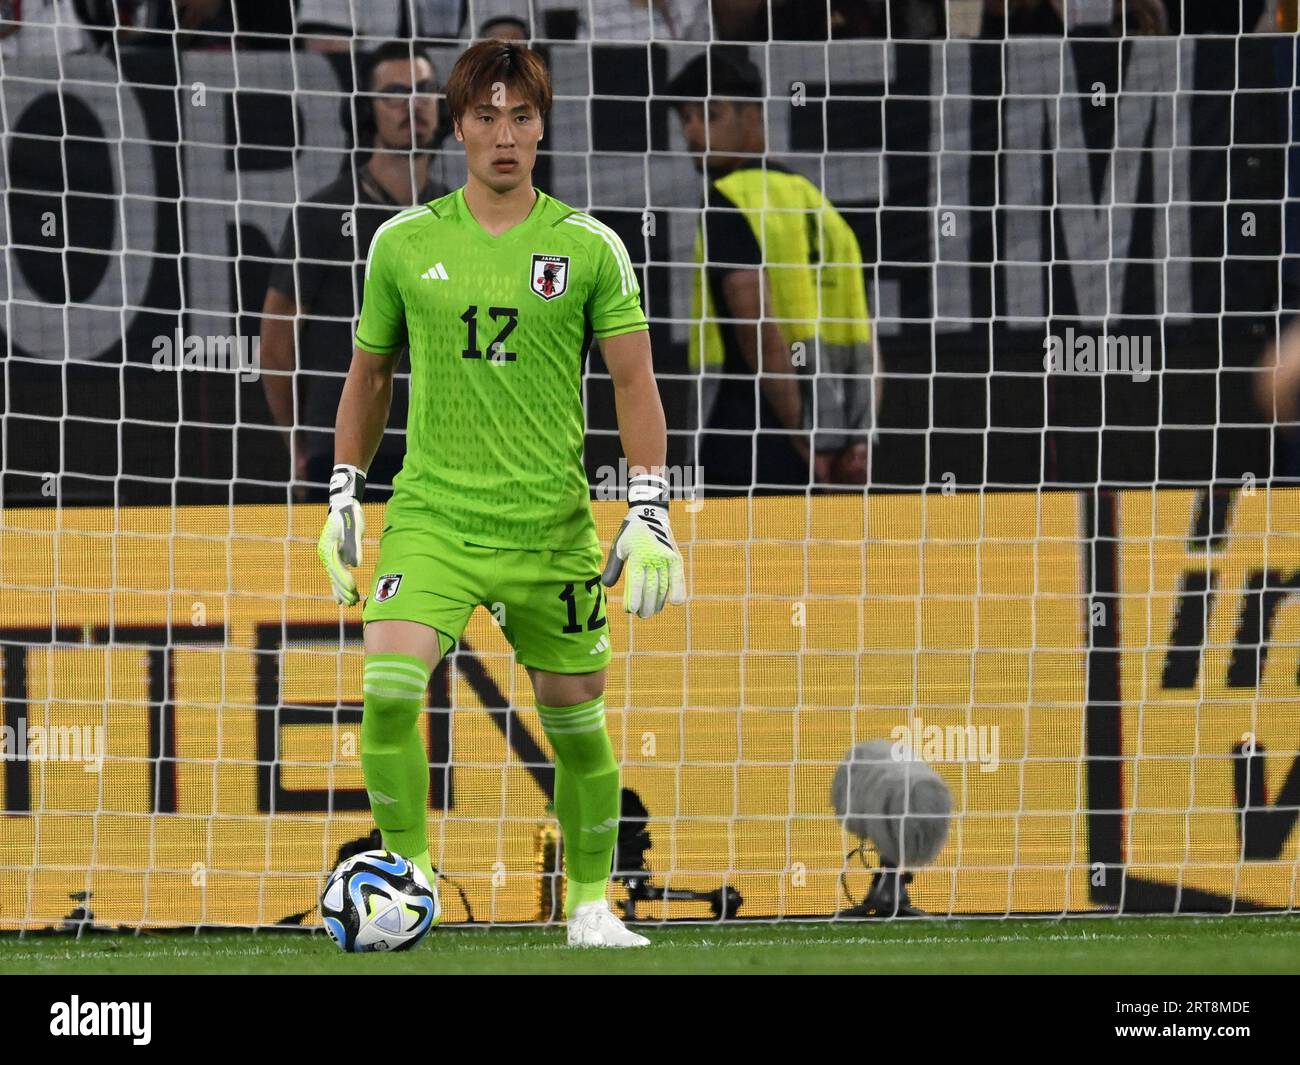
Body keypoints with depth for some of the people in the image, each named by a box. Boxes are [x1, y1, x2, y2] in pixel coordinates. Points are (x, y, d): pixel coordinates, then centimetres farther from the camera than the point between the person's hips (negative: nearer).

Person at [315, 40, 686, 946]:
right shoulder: (405, 244, 4)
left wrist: (649, 513, -6)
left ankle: (591, 904, 24)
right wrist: (344, 497, 14)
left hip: (552, 524, 0)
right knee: (389, 685, -21)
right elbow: (370, 371, 16)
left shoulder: (588, 249, 0)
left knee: (576, 719, 6)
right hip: (431, 516, 0)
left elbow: (635, 383, 2)